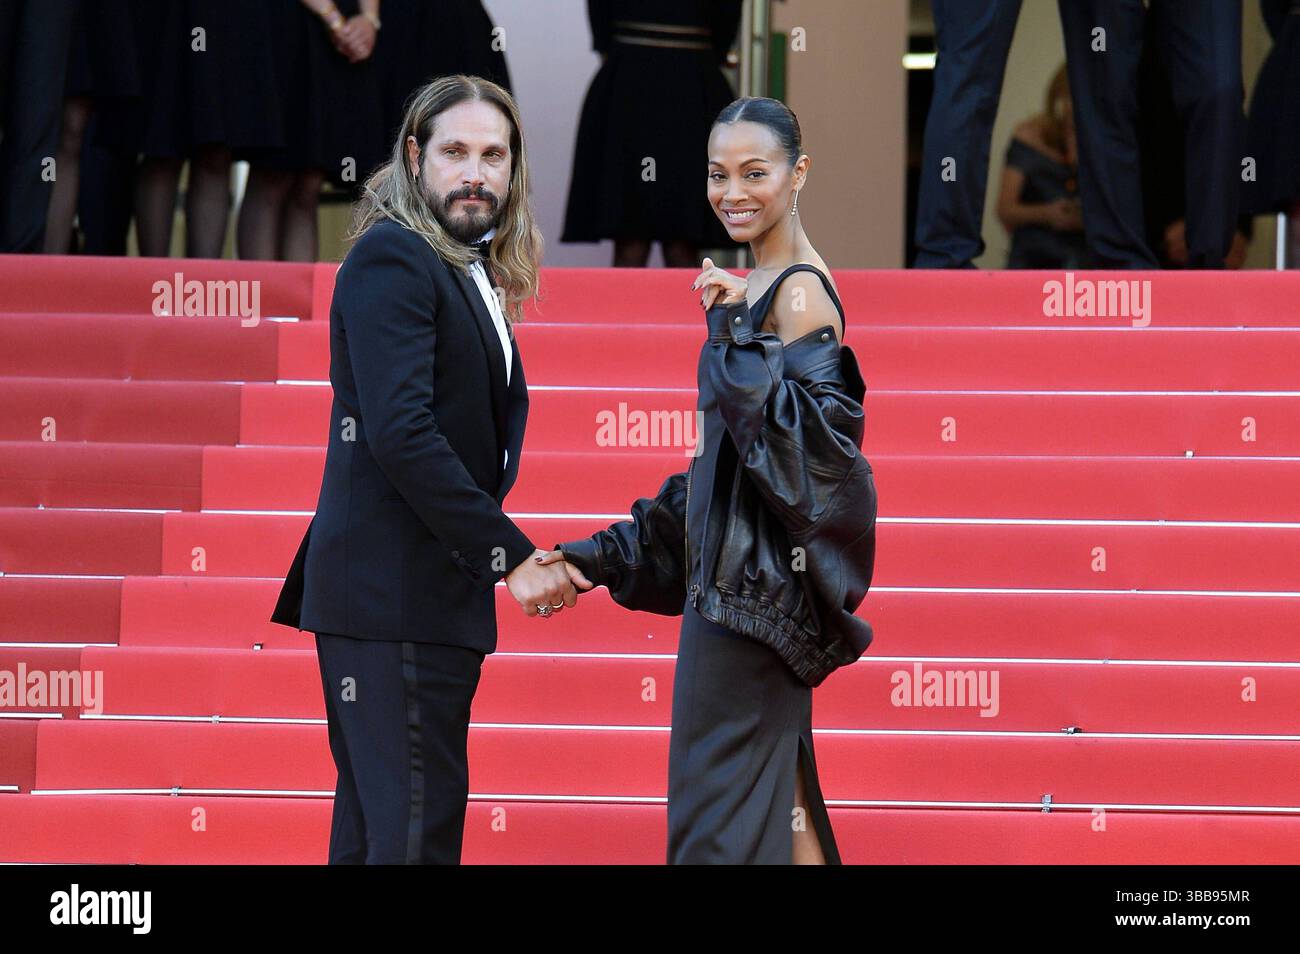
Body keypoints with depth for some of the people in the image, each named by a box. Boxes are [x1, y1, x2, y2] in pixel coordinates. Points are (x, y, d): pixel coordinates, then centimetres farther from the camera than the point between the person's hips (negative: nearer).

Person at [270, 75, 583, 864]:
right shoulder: (392, 259, -10)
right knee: (418, 828, -12)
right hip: (393, 595, -10)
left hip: (432, 594, 10)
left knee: (376, 827, 10)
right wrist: (512, 556, -18)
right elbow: (401, 433, -19)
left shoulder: (472, 274, 19)